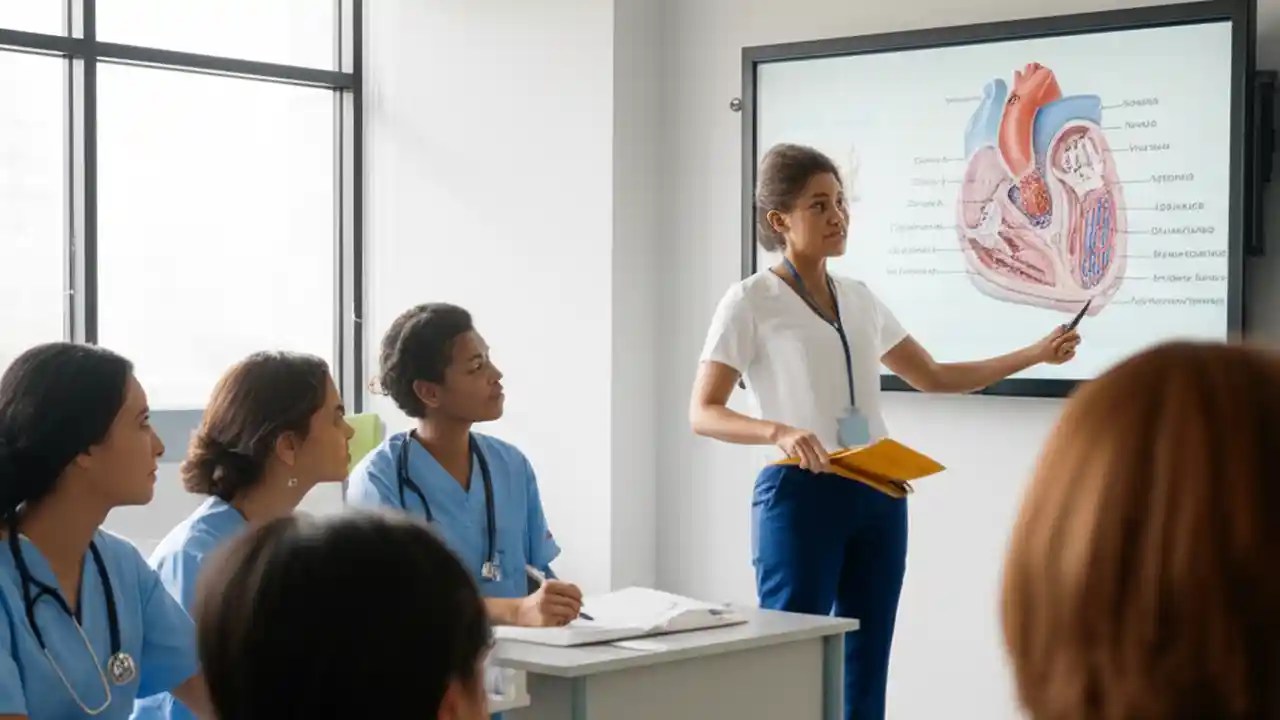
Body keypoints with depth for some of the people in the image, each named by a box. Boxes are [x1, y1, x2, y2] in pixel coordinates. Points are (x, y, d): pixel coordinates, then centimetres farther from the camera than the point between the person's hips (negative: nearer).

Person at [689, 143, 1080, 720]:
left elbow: (934, 378, 21)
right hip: (799, 494, -6)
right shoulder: (751, 302, -5)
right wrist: (779, 432, -28)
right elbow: (703, 413, -10)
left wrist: (1035, 354, 13)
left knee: (866, 671, 9)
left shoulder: (858, 297, 14)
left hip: (877, 496, 6)